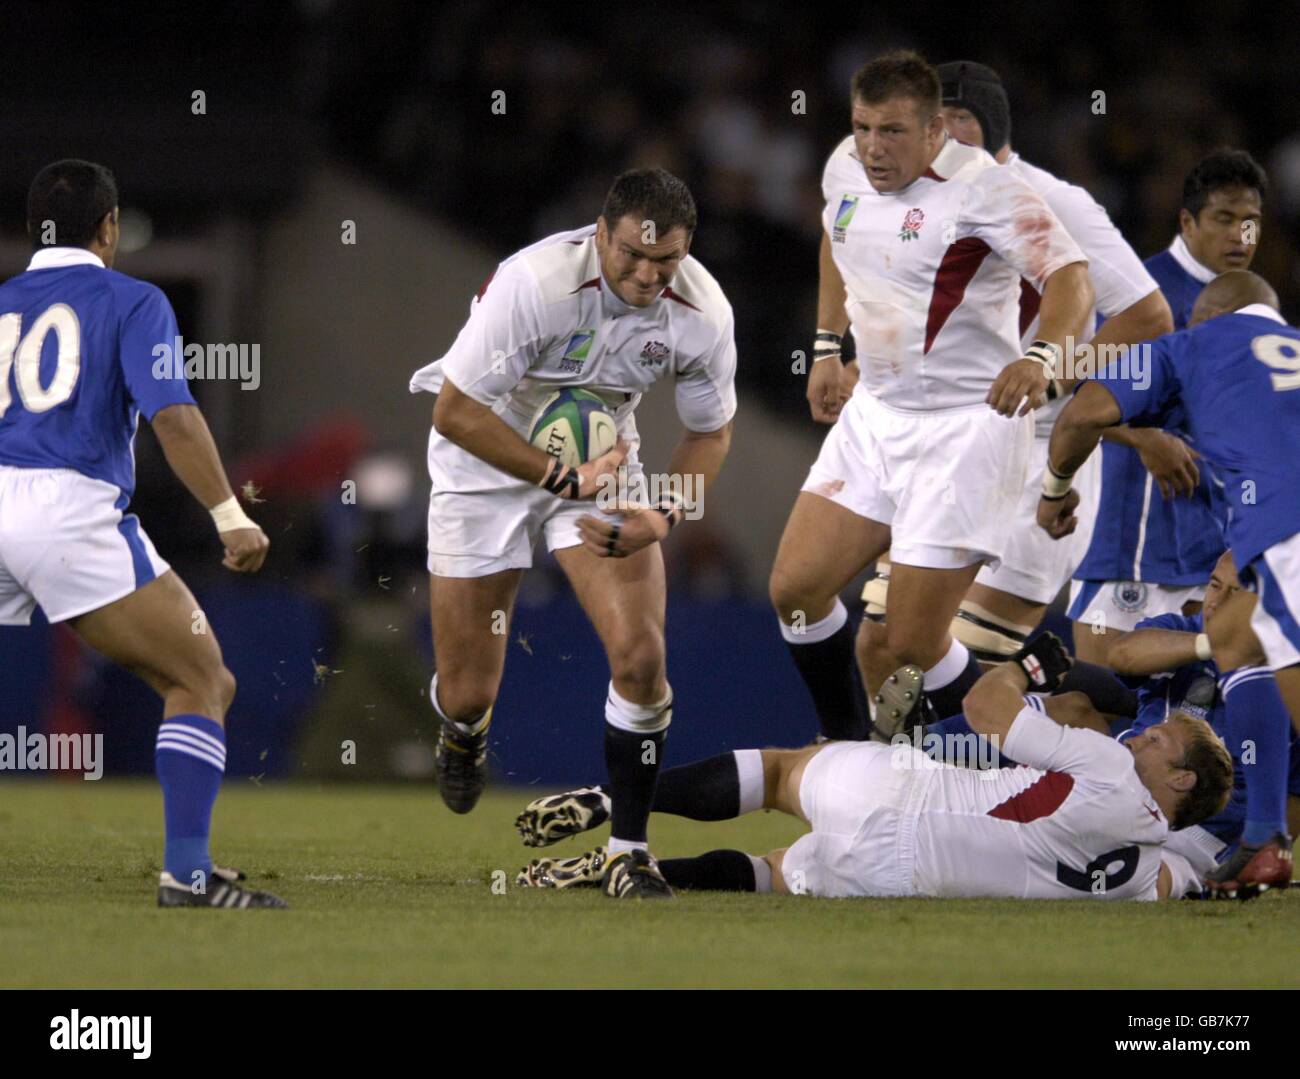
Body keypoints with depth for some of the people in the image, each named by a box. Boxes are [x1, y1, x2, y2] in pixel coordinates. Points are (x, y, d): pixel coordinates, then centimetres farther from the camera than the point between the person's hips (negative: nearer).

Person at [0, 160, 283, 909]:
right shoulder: (131, 301, 6)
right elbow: (172, 416, -8)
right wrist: (230, 516, -11)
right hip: (75, 509, -5)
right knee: (203, 683, 2)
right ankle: (188, 870, -11)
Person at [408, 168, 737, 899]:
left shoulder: (703, 312, -18)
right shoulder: (534, 283, -32)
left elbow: (711, 429, 0)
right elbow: (456, 411, -25)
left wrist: (663, 516, -17)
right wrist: (566, 480, -27)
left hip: (600, 460, 3)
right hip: (487, 463, -3)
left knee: (641, 657, -16)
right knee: (468, 694, 0)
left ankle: (630, 849, 1)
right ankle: (464, 735, 41)